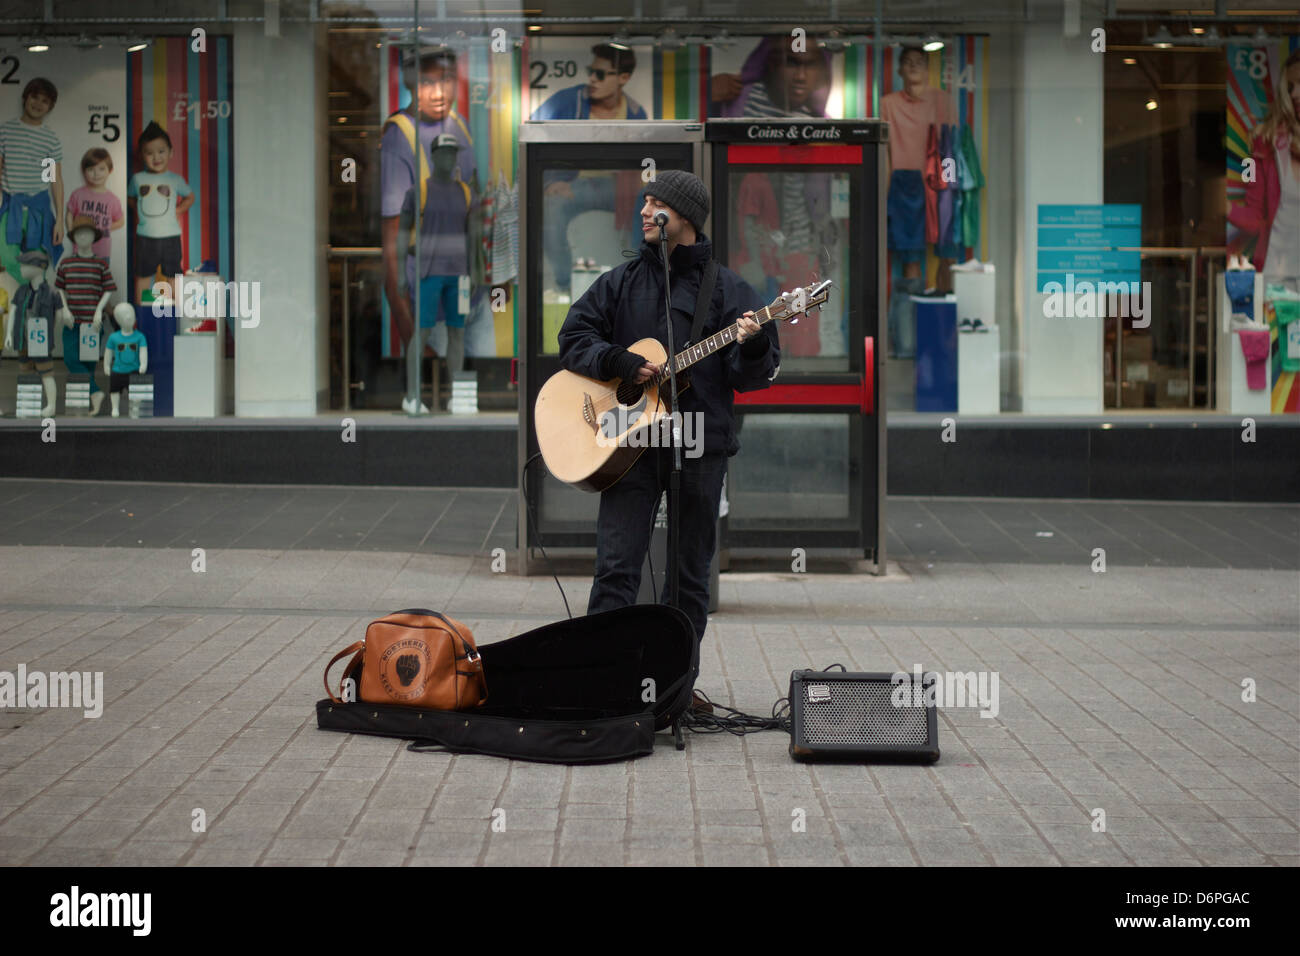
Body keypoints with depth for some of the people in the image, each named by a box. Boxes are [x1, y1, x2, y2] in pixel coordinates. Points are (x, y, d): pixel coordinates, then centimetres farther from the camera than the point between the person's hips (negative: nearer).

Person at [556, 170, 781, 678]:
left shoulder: (727, 288, 4)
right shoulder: (621, 282, 12)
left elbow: (754, 375, 0)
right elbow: (572, 338, 9)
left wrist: (752, 346, -23)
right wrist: (622, 363, -7)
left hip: (700, 447, -1)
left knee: (690, 577, 6)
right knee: (616, 568, -8)